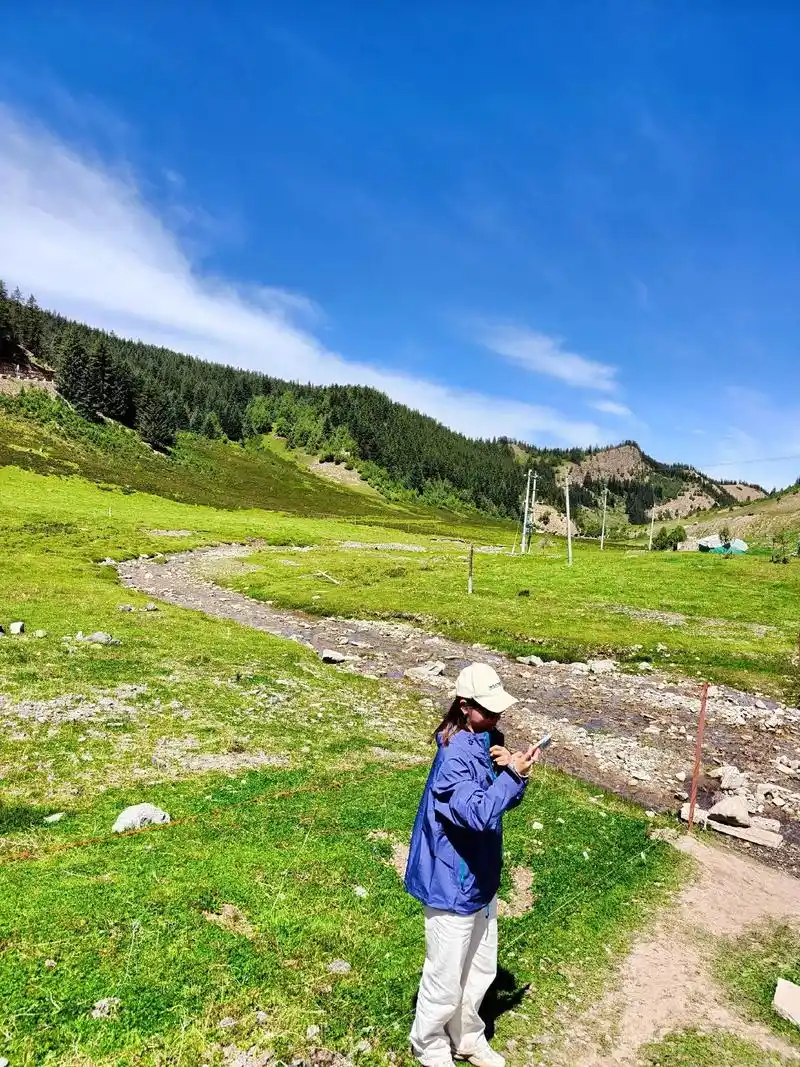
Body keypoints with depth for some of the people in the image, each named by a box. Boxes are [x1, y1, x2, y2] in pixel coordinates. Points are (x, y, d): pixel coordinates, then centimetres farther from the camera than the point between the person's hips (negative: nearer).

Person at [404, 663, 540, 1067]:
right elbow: (479, 814, -35)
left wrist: (511, 770, -14)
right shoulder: (454, 757, -28)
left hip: (481, 878, 8)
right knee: (446, 980, 13)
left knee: (481, 971, 25)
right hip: (452, 883, -8)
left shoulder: (486, 741, -2)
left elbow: (506, 801, 6)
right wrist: (512, 774, -32)